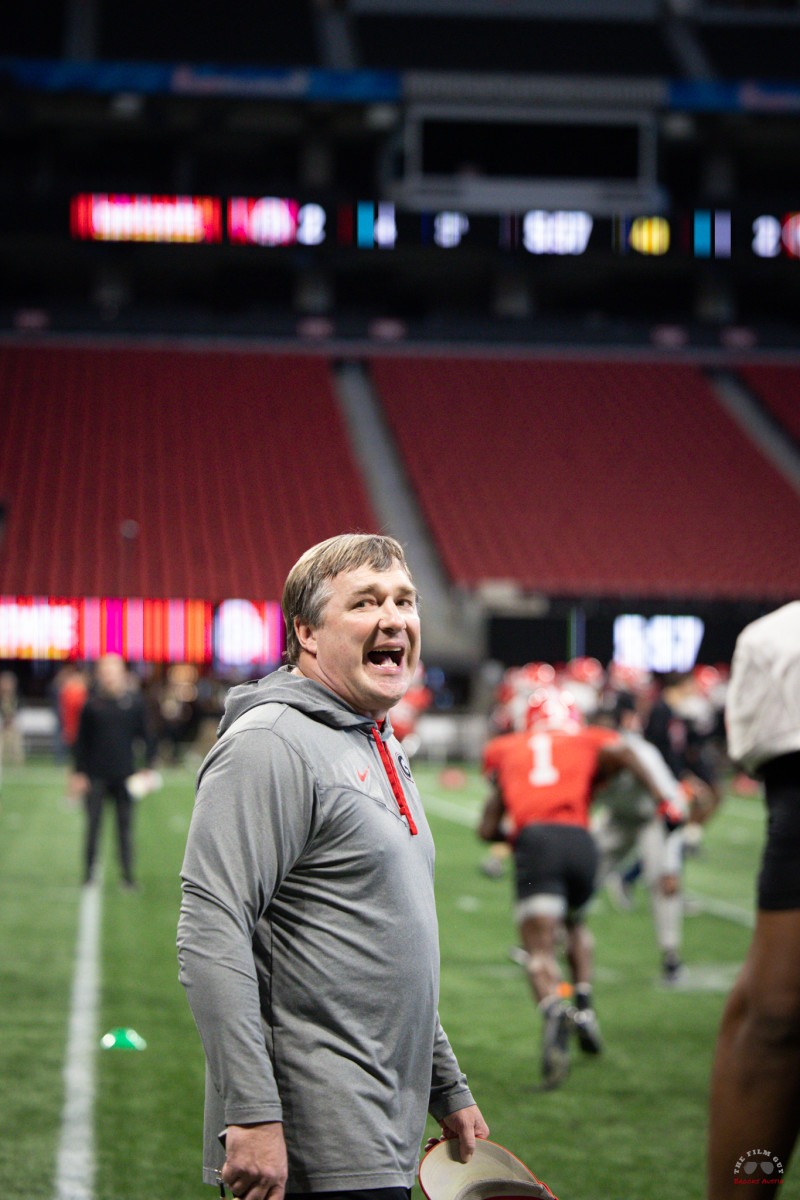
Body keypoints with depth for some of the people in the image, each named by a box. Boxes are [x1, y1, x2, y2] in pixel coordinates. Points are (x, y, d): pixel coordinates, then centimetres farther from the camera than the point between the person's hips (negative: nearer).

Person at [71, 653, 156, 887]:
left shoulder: (134, 702, 2)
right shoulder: (92, 704, 1)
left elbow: (147, 736, 7)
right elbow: (82, 741, 5)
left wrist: (148, 767, -1)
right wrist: (79, 773, 1)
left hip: (124, 776, 0)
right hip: (96, 776, 0)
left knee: (125, 825, 3)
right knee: (93, 825, 1)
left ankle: (128, 875, 8)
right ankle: (89, 873, 11)